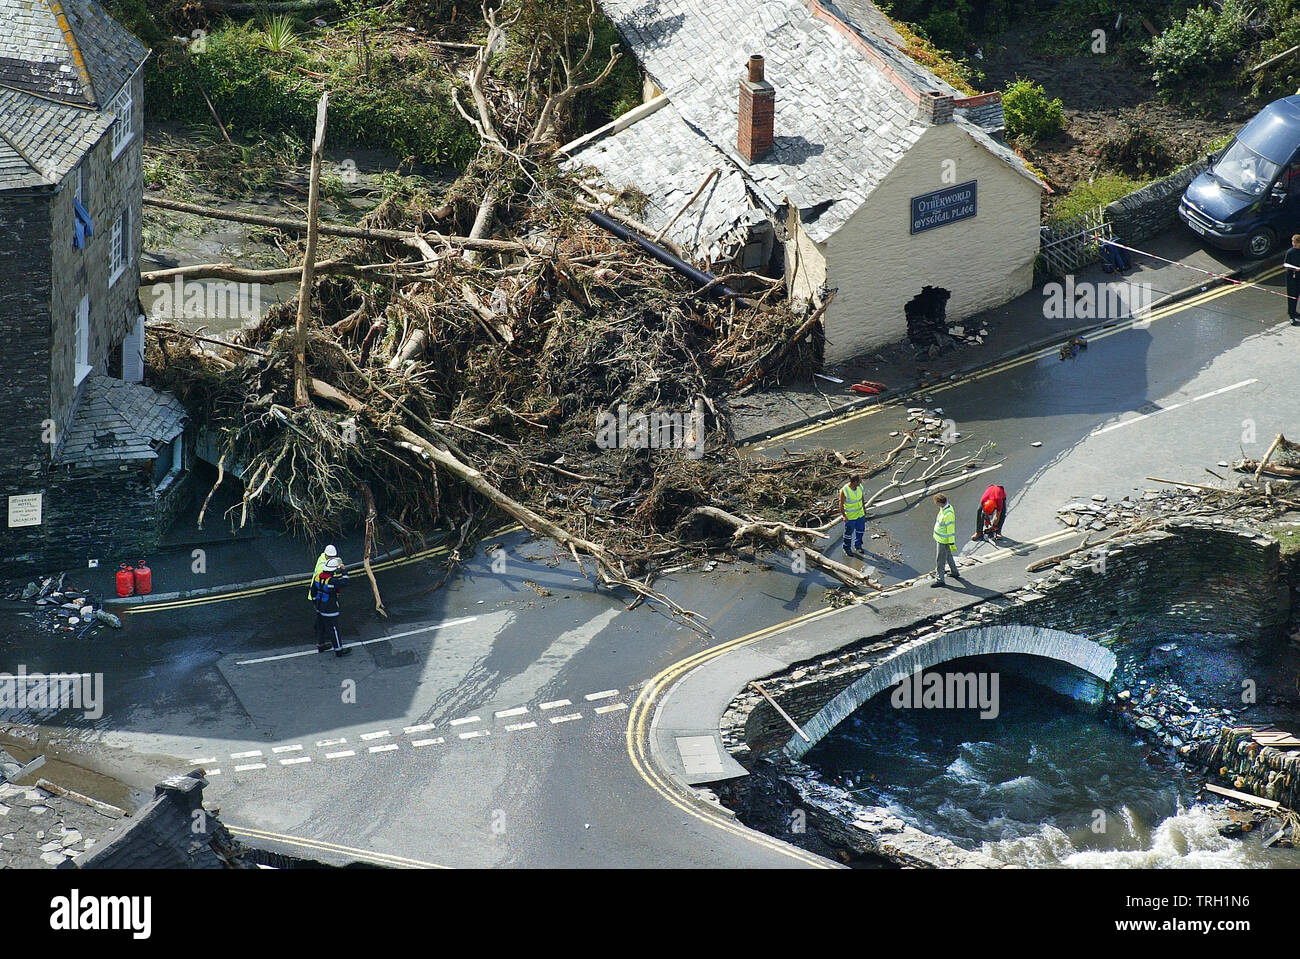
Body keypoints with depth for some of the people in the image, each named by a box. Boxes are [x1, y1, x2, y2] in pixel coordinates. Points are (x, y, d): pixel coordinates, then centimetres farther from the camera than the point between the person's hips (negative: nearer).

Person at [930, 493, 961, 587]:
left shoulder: (948, 514, -31)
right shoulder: (943, 509, 0)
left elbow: (950, 530, -27)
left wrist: (952, 543, -21)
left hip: (943, 541, -10)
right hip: (939, 538, 10)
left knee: (940, 560, 2)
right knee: (948, 556, 25)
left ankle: (939, 579, 12)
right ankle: (955, 572, 40)